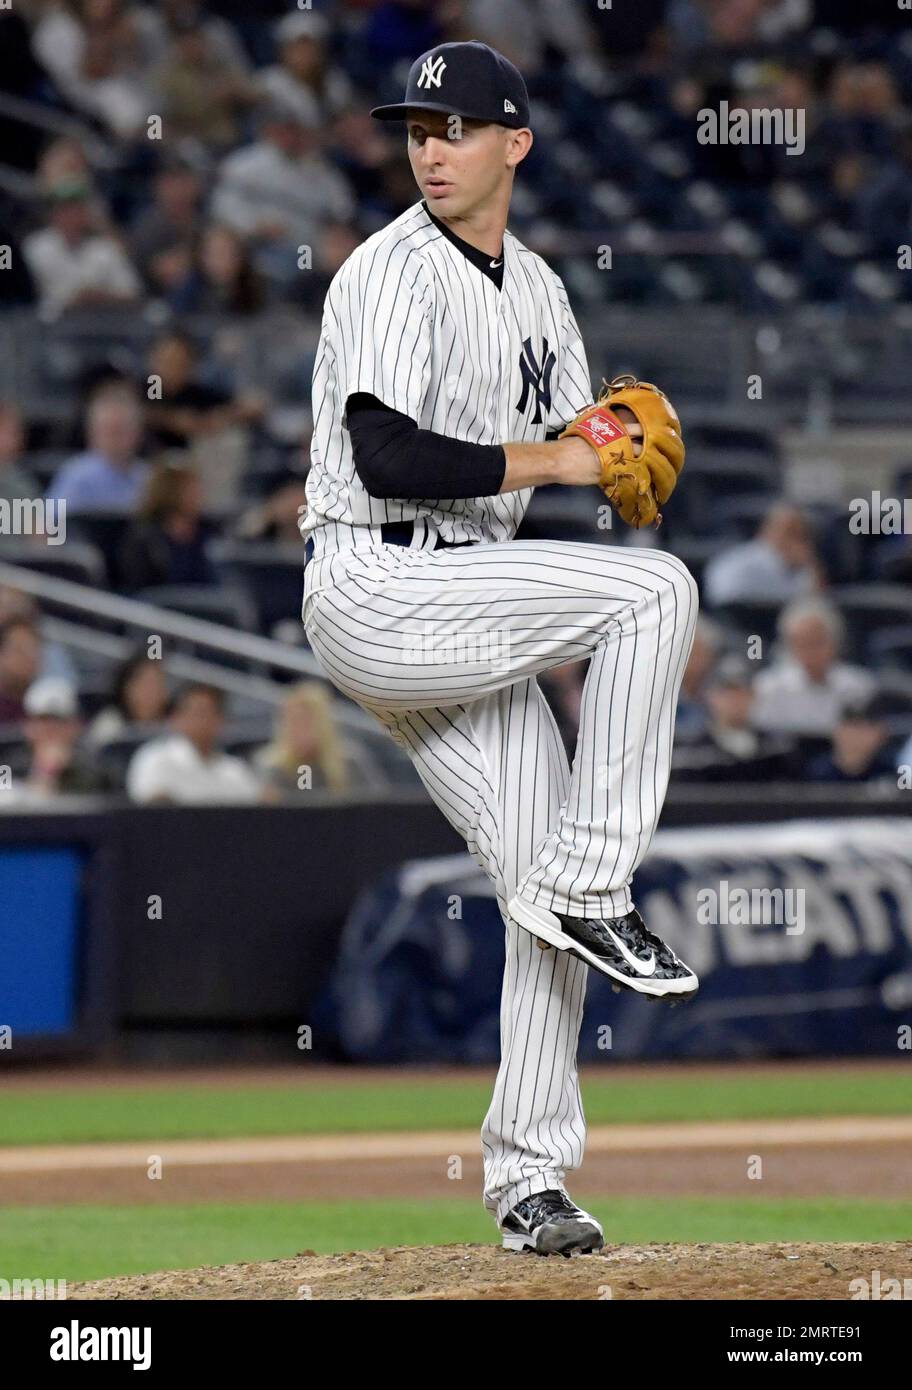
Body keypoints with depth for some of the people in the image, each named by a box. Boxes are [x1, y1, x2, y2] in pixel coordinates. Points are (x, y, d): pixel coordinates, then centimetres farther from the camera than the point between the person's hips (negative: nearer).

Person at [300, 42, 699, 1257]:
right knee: (654, 590, -21)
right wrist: (551, 456, -18)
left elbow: (567, 445, 21)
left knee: (547, 891, 5)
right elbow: (389, 459, -21)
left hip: (462, 619, 8)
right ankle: (591, 888, -16)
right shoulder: (392, 273, -11)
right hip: (375, 594, -8)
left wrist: (612, 429, -3)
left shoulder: (537, 290, 16)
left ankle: (529, 1178, 12)